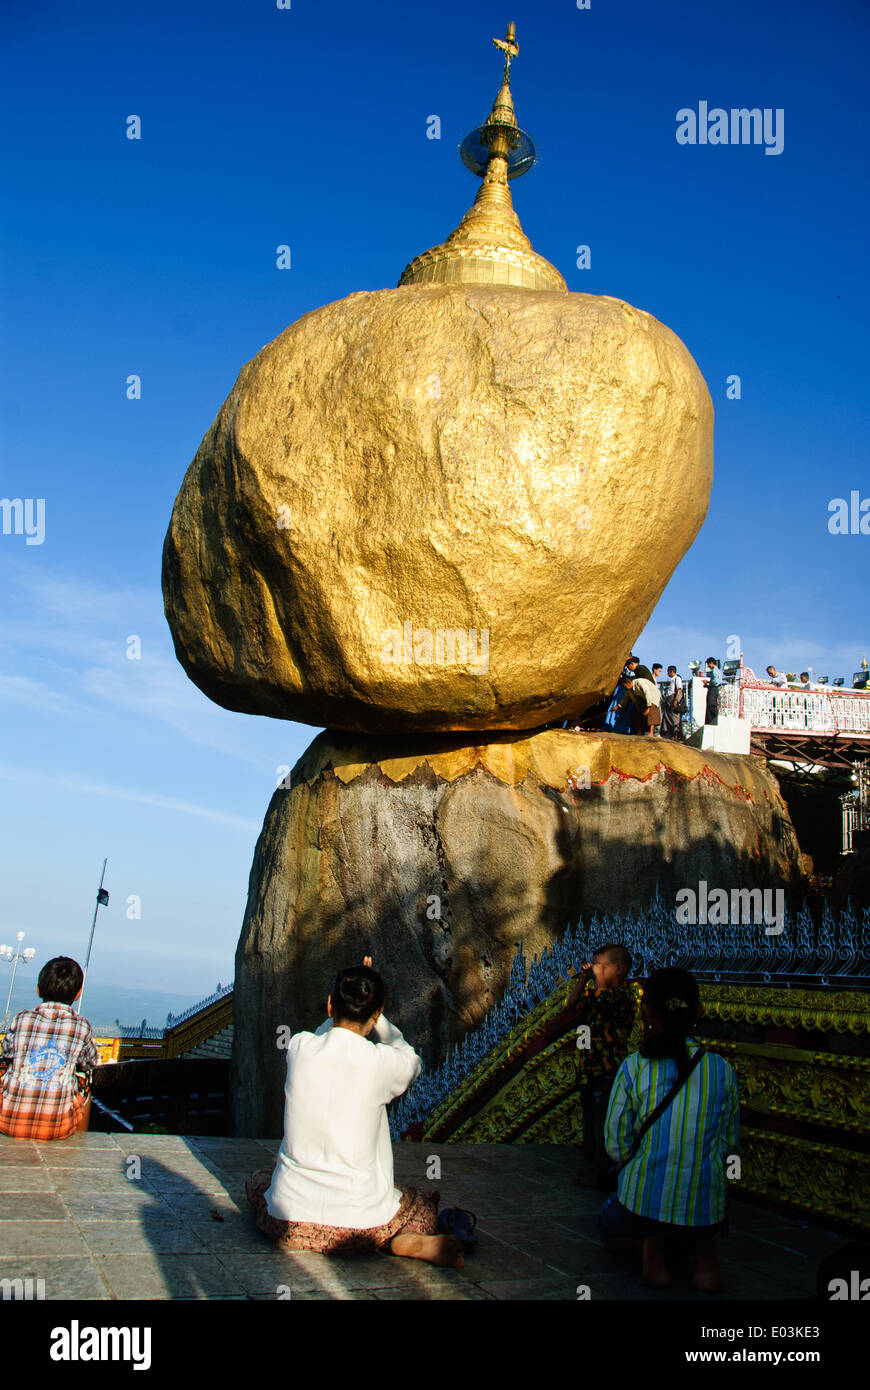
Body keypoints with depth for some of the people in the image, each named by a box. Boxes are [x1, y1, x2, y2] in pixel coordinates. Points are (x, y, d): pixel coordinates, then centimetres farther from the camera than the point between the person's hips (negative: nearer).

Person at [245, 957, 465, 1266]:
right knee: (426, 1205, 28)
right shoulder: (380, 1062, -15)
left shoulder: (298, 1047, -7)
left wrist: (344, 1003, 17)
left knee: (258, 1180, 35)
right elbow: (411, 1060, 12)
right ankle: (408, 1242, -4)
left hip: (290, 1223, 1)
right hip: (356, 1224, -1)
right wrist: (372, 1011, 13)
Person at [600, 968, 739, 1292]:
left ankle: (653, 1245, 7)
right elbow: (729, 1144, 4)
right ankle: (704, 1249, 15)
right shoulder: (722, 1070, -6)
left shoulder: (633, 1068, -11)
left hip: (640, 1204, 0)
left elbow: (617, 1147, -6)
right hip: (706, 1212, 1)